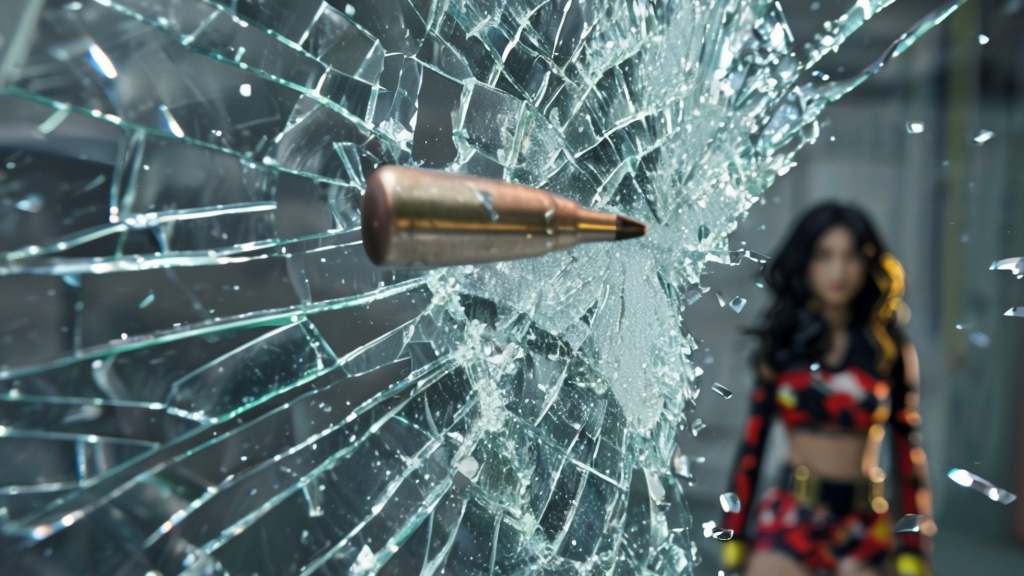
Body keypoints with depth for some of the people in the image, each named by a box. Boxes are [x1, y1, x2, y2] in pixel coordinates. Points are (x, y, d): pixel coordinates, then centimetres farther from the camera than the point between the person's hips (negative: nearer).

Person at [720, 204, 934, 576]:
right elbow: (753, 441, 0)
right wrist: (735, 533, 1)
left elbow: (908, 450, 2)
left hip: (865, 525, 1)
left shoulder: (891, 349, 1)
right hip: (790, 516, 0)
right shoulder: (782, 342, 0)